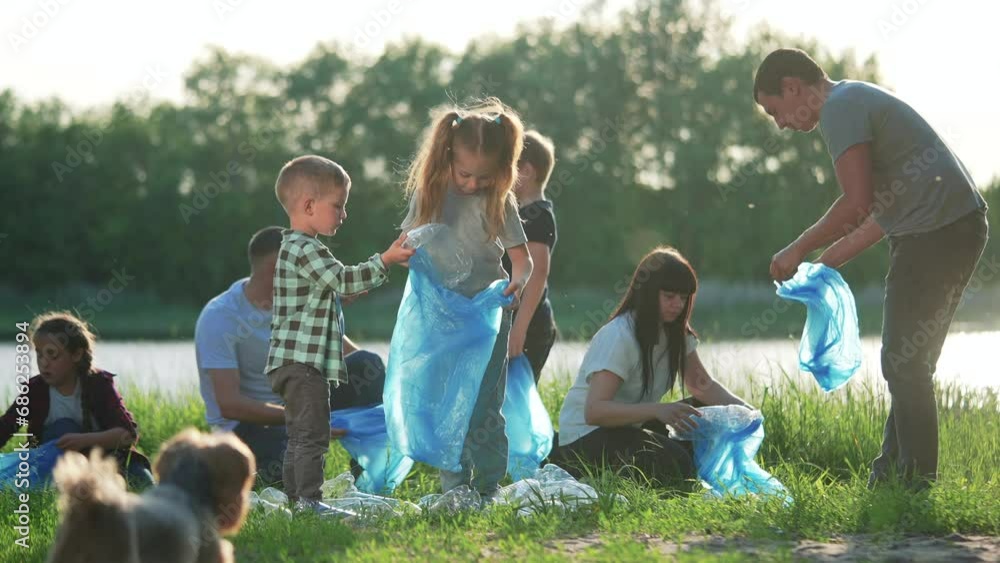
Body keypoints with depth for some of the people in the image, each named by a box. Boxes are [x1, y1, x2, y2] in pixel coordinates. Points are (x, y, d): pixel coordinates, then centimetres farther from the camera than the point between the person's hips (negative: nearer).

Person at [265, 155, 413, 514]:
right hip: (303, 361, -11)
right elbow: (344, 280, -24)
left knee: (300, 437, 15)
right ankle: (308, 499, -11)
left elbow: (337, 284, 32)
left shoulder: (297, 248, 20)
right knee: (312, 434, -10)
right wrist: (386, 260, -25)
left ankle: (296, 498, 19)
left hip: (295, 363, 11)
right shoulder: (305, 249, -15)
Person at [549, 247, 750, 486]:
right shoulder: (618, 337, -24)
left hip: (631, 428, 8)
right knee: (673, 464, -30)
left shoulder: (676, 331, 1)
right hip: (586, 437, -8)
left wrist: (739, 406, -17)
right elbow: (594, 411, -33)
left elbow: (702, 385, 5)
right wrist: (657, 410, -46)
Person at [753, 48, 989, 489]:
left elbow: (856, 203, -19)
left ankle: (914, 484, -3)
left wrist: (799, 250, -8)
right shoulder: (857, 100, 23)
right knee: (909, 365, 14)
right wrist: (830, 260, 20)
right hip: (962, 225, 10)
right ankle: (894, 478, 18)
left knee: (904, 365, -6)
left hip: (936, 232, -10)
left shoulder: (841, 108, -9)